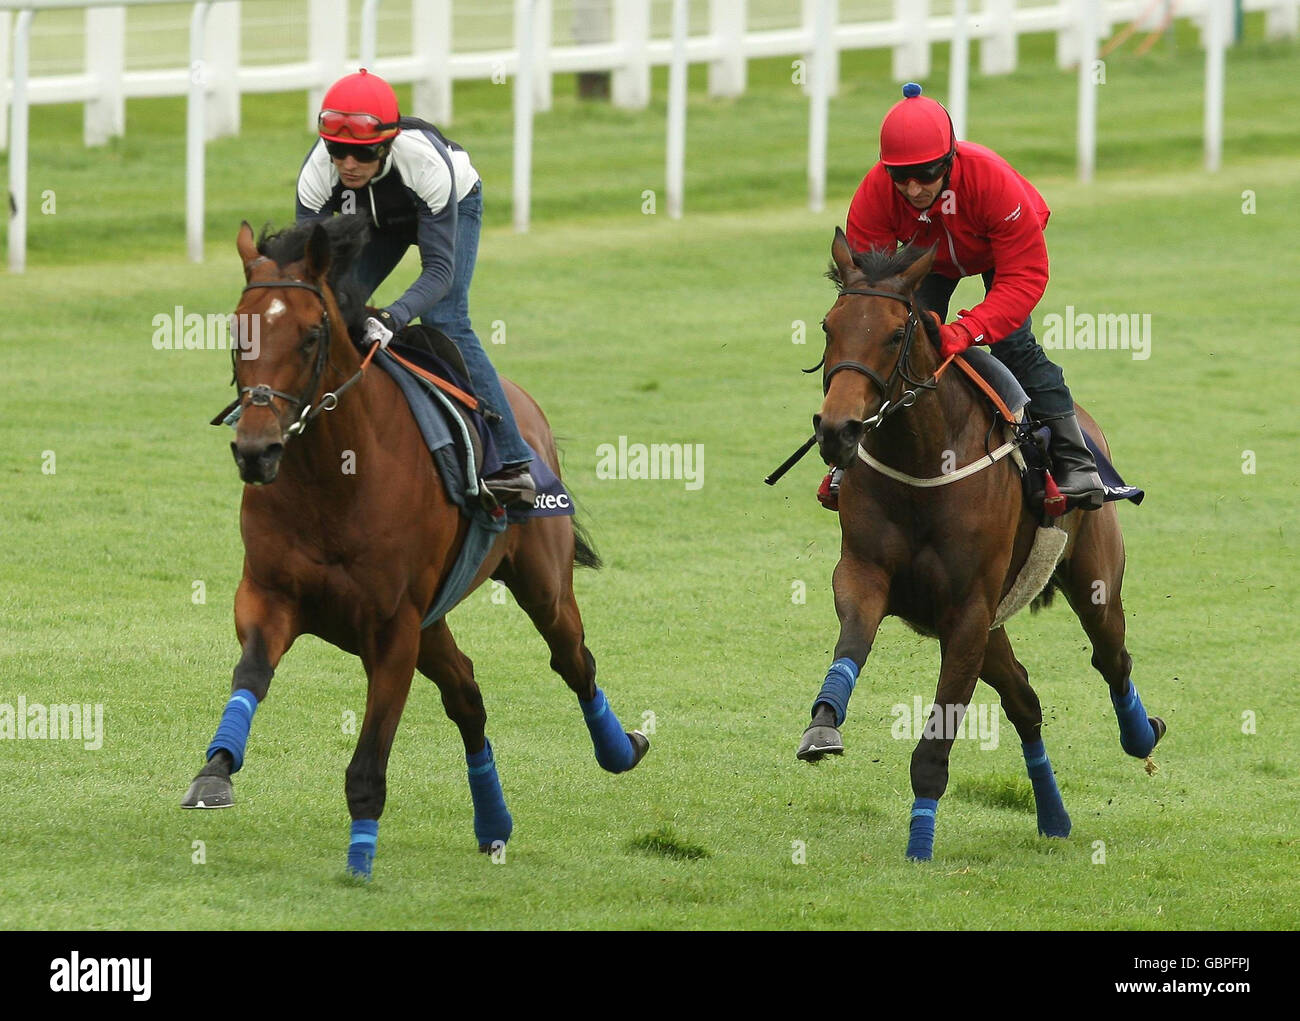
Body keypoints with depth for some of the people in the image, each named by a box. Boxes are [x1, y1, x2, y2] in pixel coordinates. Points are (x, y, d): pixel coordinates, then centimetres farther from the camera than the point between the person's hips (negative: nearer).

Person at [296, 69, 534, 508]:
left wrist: (395, 317, -57)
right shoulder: (317, 173, -34)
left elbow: (439, 267, -41)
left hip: (454, 206, -4)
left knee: (445, 321, -22)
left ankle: (512, 461, -21)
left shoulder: (428, 162, -43)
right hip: (376, 220, 4)